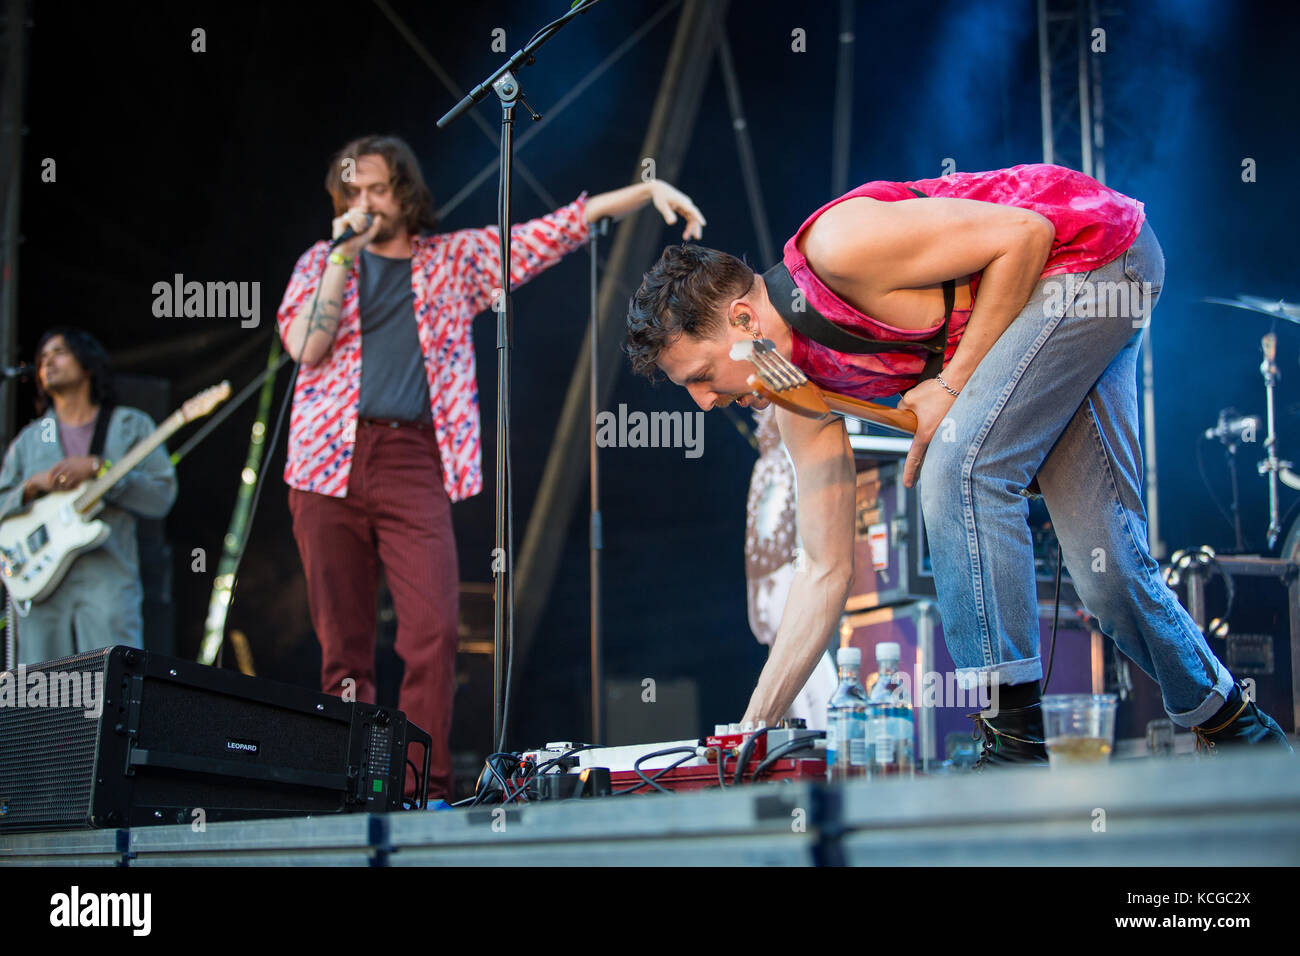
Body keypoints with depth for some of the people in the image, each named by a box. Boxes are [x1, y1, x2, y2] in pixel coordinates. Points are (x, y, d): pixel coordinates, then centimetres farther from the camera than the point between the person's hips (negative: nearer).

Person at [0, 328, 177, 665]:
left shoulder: (130, 426, 12)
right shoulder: (29, 439, 22)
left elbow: (162, 495, 0)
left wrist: (98, 468, -9)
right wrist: (33, 486, -3)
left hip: (107, 577, -3)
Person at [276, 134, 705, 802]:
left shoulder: (455, 258, 15)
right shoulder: (321, 261, 15)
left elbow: (556, 229, 12)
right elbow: (304, 346, 0)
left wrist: (649, 189, 5)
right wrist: (345, 255, -5)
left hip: (413, 461, -1)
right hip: (330, 461, 1)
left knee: (432, 628, -16)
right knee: (342, 640, 0)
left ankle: (425, 789, -13)